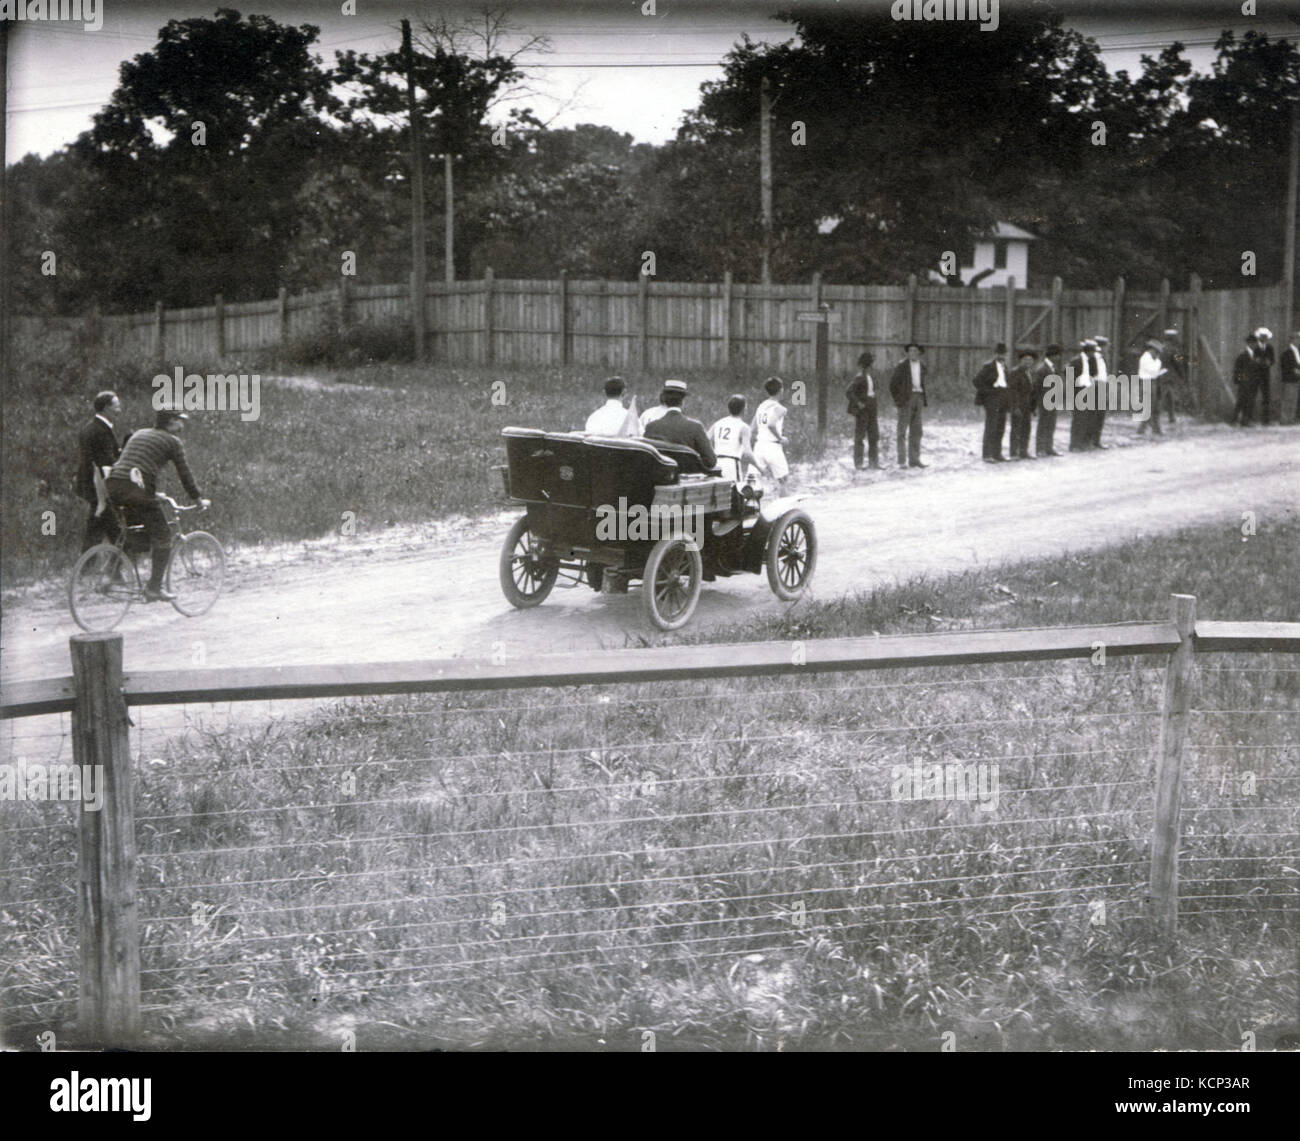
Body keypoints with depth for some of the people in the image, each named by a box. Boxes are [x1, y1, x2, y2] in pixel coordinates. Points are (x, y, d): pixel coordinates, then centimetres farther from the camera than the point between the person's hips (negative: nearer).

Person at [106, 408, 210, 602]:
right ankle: (154, 589, -1)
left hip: (114, 485, 7)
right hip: (137, 489, -7)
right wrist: (199, 499, 19)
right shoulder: (172, 441, 8)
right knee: (162, 536, 4)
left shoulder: (139, 434, 28)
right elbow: (185, 475, 7)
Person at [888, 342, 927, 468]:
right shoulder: (902, 366, -6)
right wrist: (897, 400, -7)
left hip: (918, 398, 6)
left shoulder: (922, 365, 12)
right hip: (905, 400, -6)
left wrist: (923, 400, 15)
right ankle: (901, 461, -7)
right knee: (903, 430, -6)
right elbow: (893, 383, -4)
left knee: (916, 431, 6)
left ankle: (914, 460, 11)